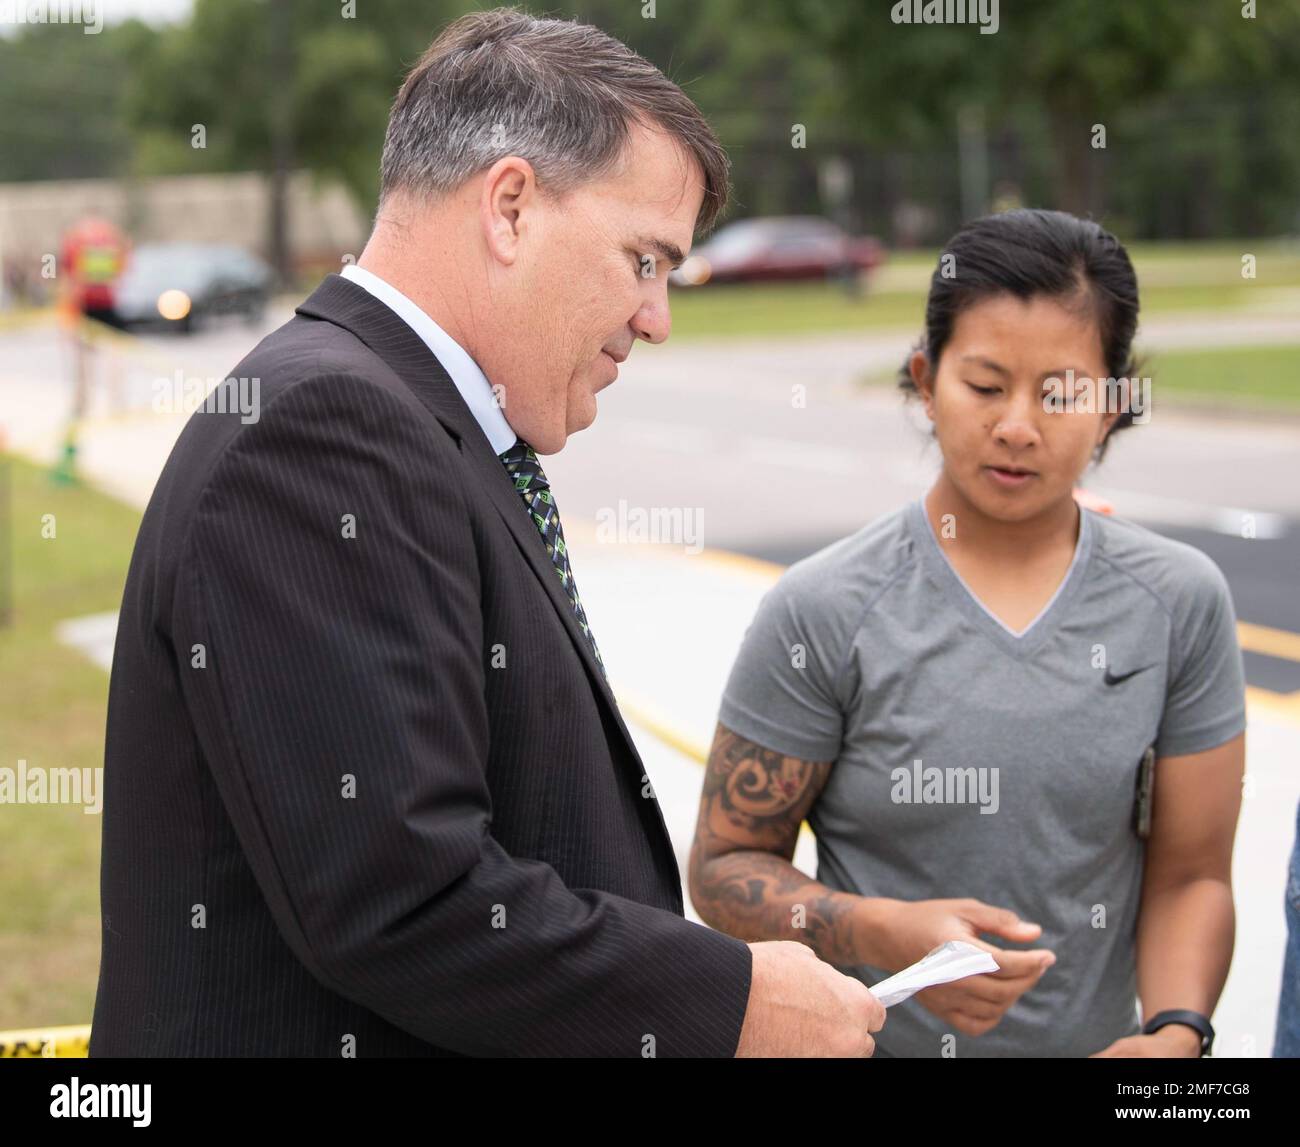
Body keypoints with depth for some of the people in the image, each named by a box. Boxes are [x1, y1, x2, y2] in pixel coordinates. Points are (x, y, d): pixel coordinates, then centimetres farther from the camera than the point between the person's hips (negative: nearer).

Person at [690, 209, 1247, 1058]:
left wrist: (1174, 1031, -19)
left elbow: (1189, 873, -2)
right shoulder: (823, 613, -13)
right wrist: (886, 934, -25)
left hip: (1093, 1035, 2)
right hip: (871, 1036, -2)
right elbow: (726, 864, -9)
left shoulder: (1180, 601, -6)